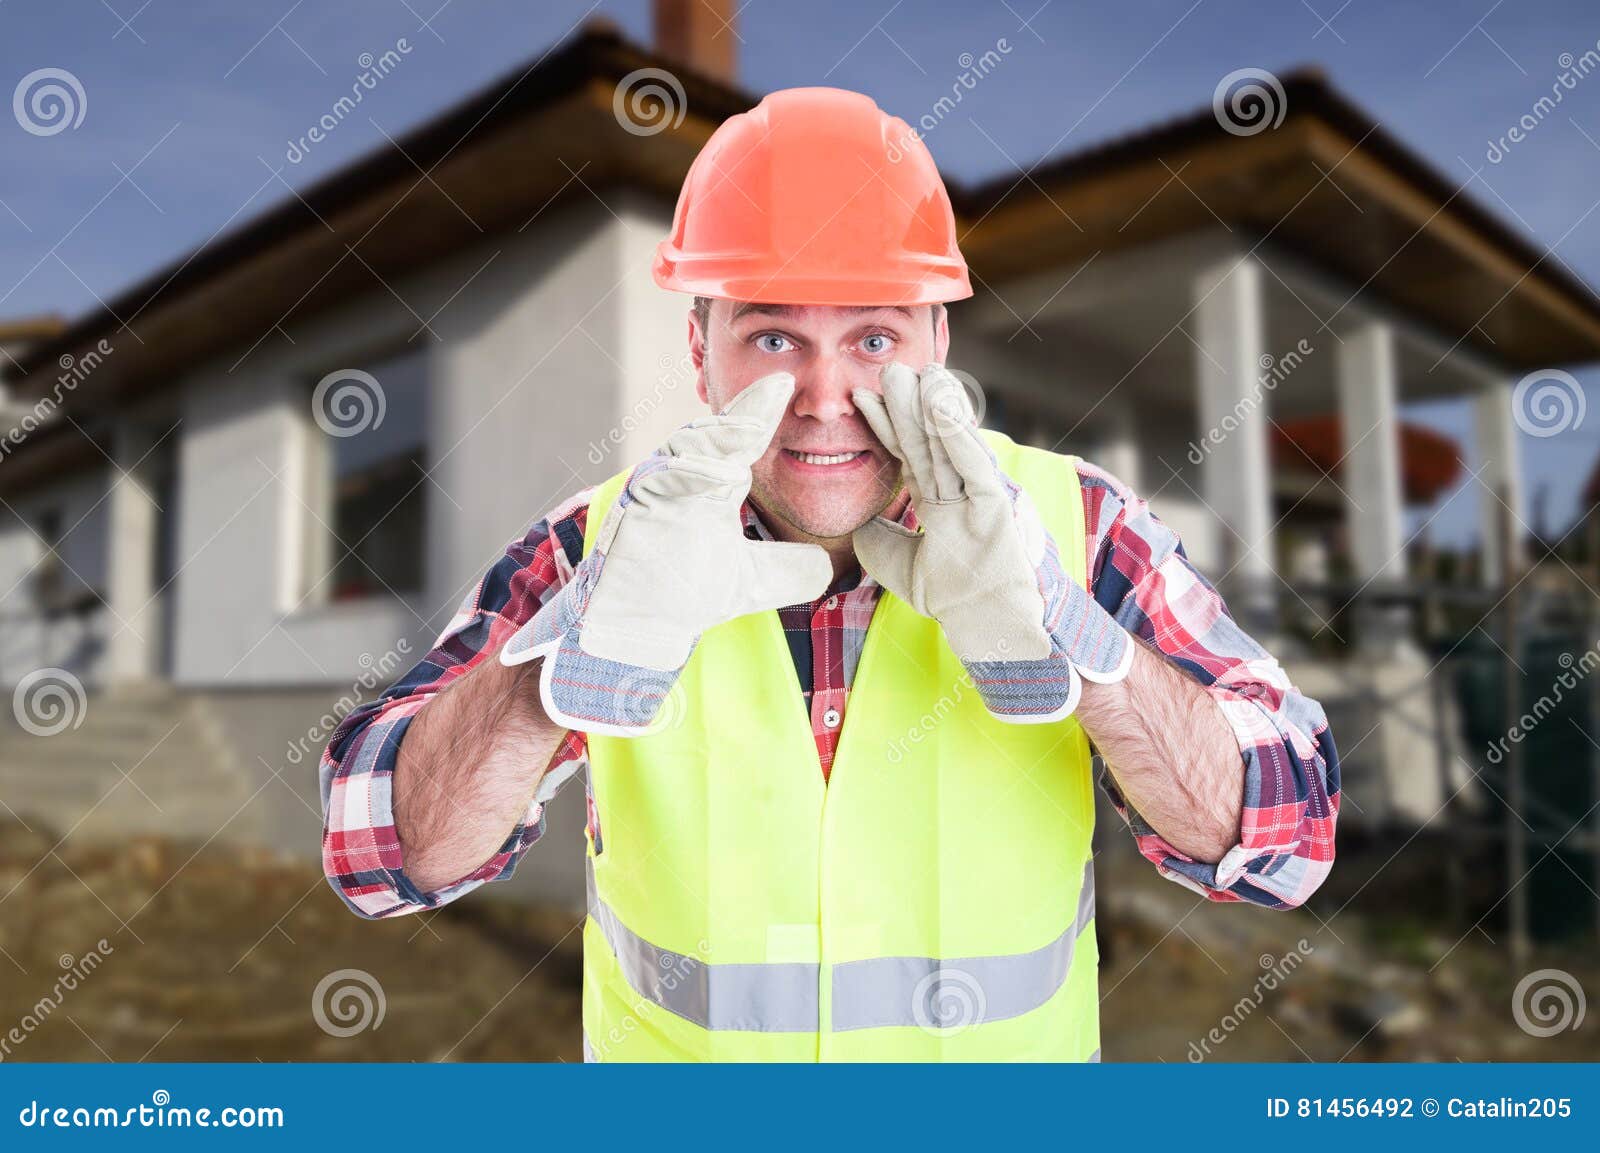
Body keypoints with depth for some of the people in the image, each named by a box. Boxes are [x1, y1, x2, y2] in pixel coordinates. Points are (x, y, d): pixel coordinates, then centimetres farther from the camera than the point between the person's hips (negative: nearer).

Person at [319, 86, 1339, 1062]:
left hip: (1018, 1048, 1)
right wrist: (587, 641, -38)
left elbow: (1282, 831, -20)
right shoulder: (601, 547, -17)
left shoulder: (1075, 528, -17)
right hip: (671, 1046, 0)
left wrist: (1062, 632, -35)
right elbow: (385, 851, -22)